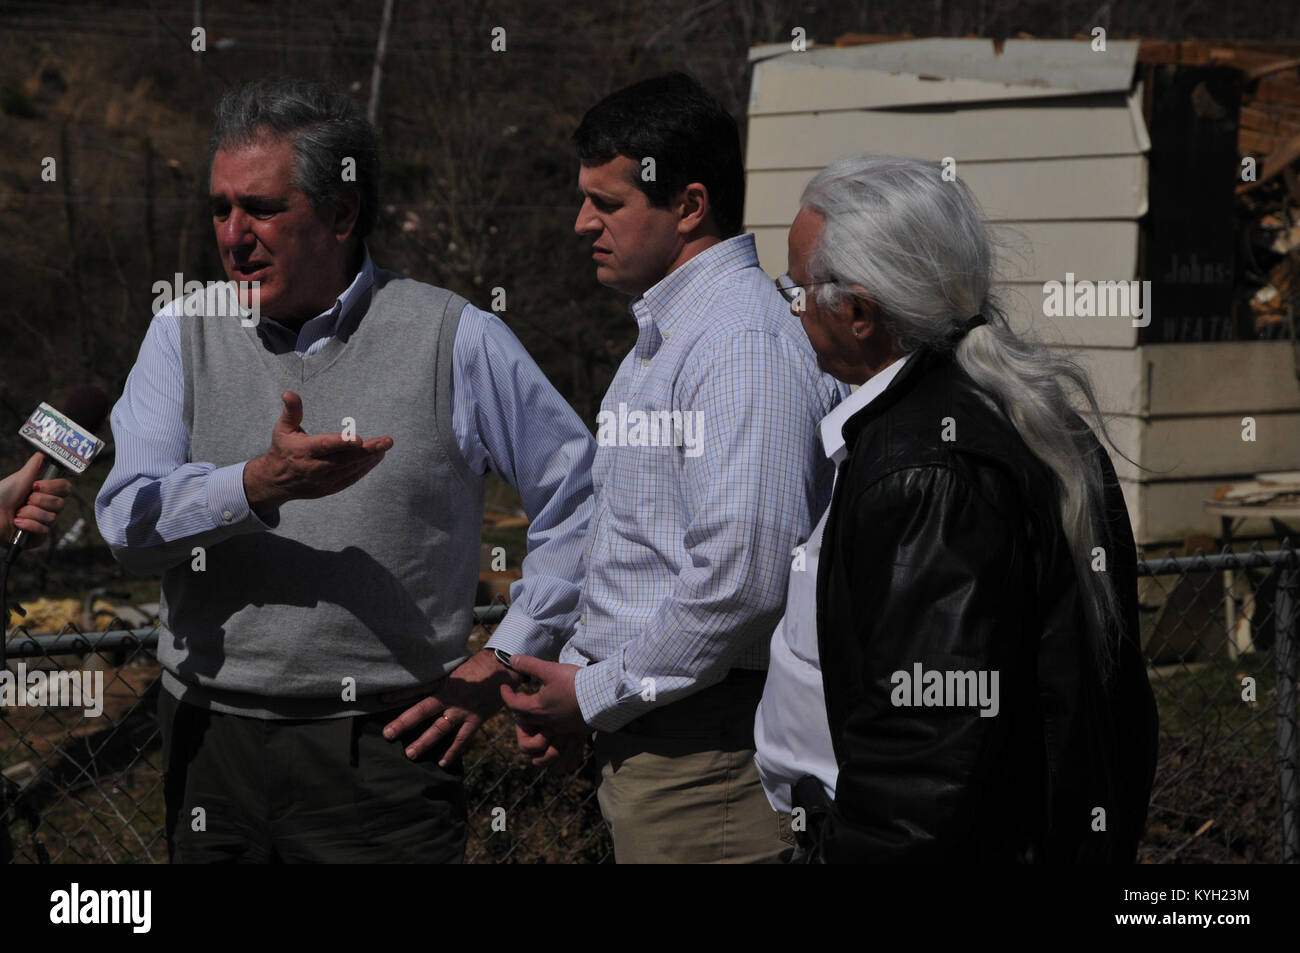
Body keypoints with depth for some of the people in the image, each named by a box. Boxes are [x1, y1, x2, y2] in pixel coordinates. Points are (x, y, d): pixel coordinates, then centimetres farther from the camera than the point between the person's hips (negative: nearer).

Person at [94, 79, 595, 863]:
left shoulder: (457, 341, -1)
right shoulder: (186, 336, 7)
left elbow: (584, 501, 4)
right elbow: (130, 521, -5)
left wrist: (502, 664, -1)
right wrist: (261, 485, -22)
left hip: (384, 749, -3)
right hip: (212, 746, 3)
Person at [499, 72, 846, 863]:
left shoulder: (745, 344, -17)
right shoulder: (668, 335, 17)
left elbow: (741, 580, -25)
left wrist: (598, 696, -15)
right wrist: (579, 671, 12)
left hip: (707, 746, -10)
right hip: (654, 735, 10)